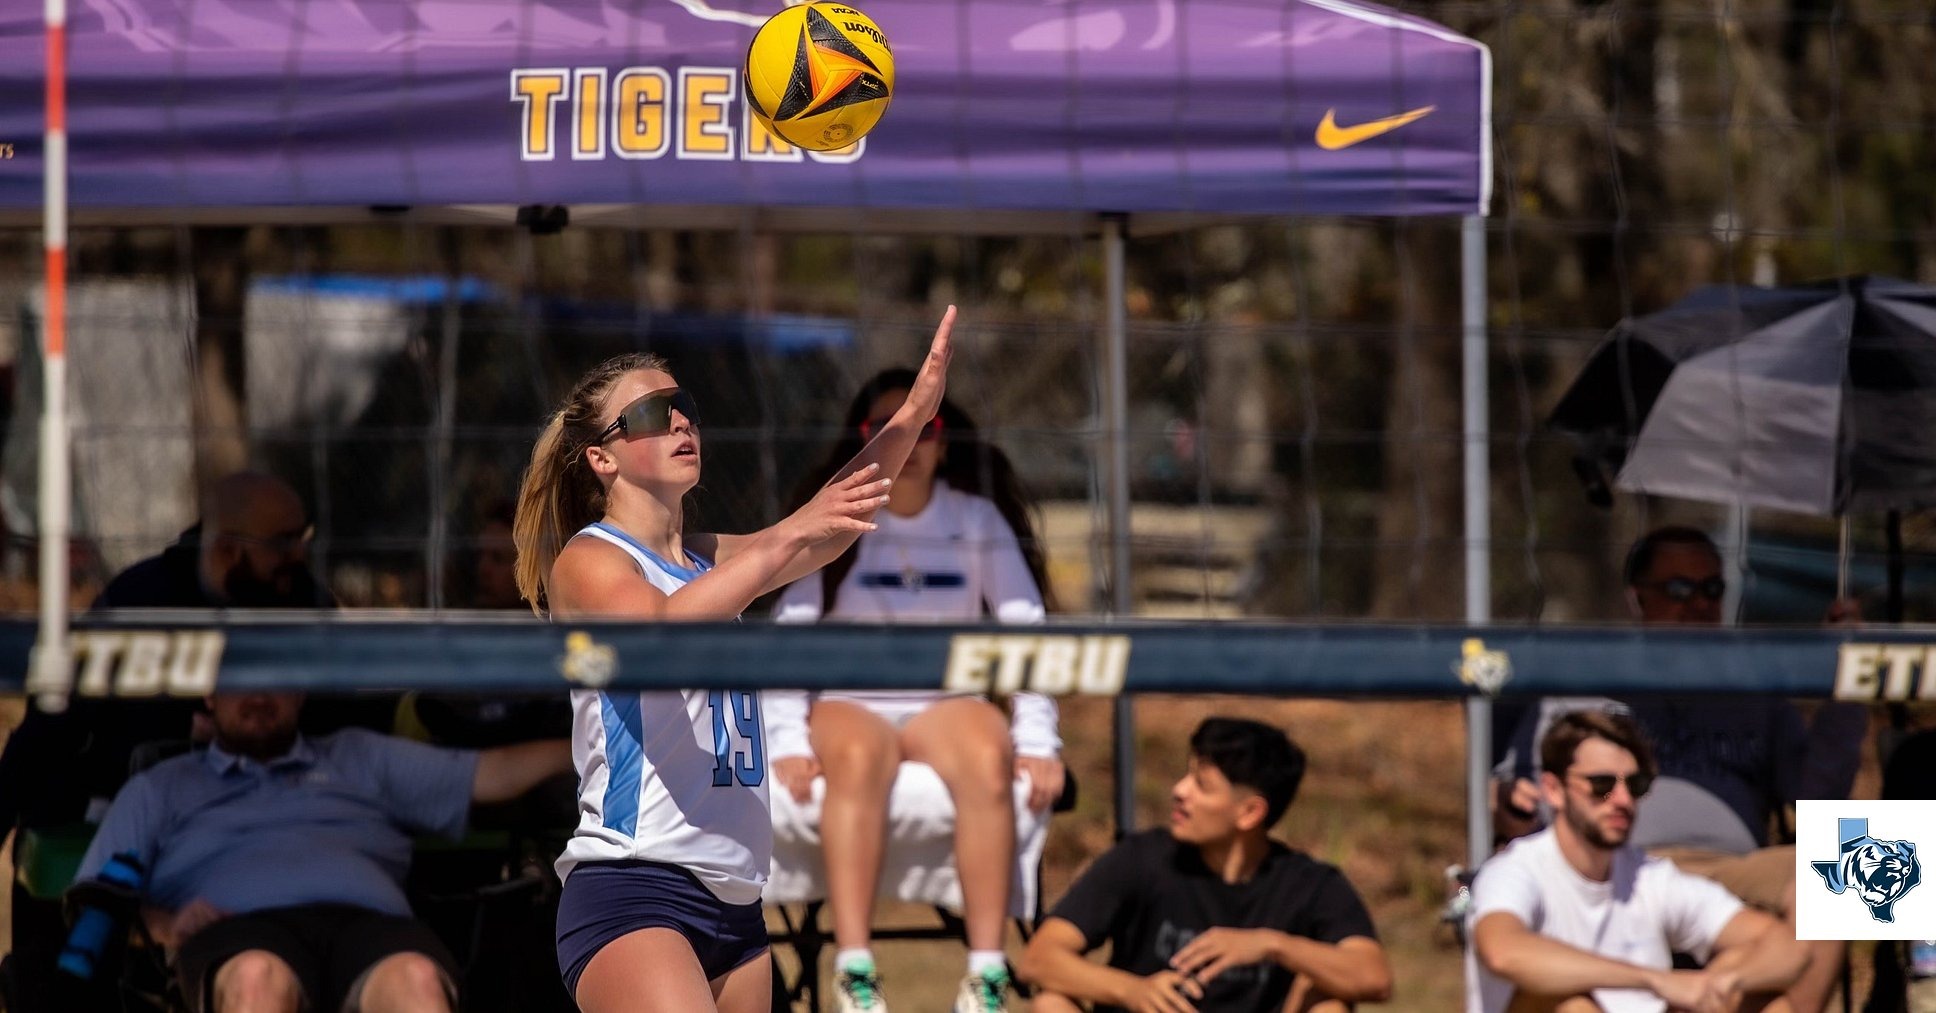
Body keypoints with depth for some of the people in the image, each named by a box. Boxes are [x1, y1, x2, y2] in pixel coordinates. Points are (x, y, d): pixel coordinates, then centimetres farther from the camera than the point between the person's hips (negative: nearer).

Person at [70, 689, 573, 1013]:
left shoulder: (357, 758, 38)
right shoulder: (159, 789, 33)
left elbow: (490, 775, 30)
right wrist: (160, 925, -2)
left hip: (365, 921, 1)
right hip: (239, 928, -1)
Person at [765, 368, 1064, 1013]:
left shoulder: (978, 521, 8)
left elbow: (1026, 630, 1)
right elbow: (787, 633, -4)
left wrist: (1038, 742, -12)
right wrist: (787, 742, -19)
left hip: (946, 707, 1)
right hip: (848, 705, -1)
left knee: (988, 759, -35)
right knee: (860, 755, -38)